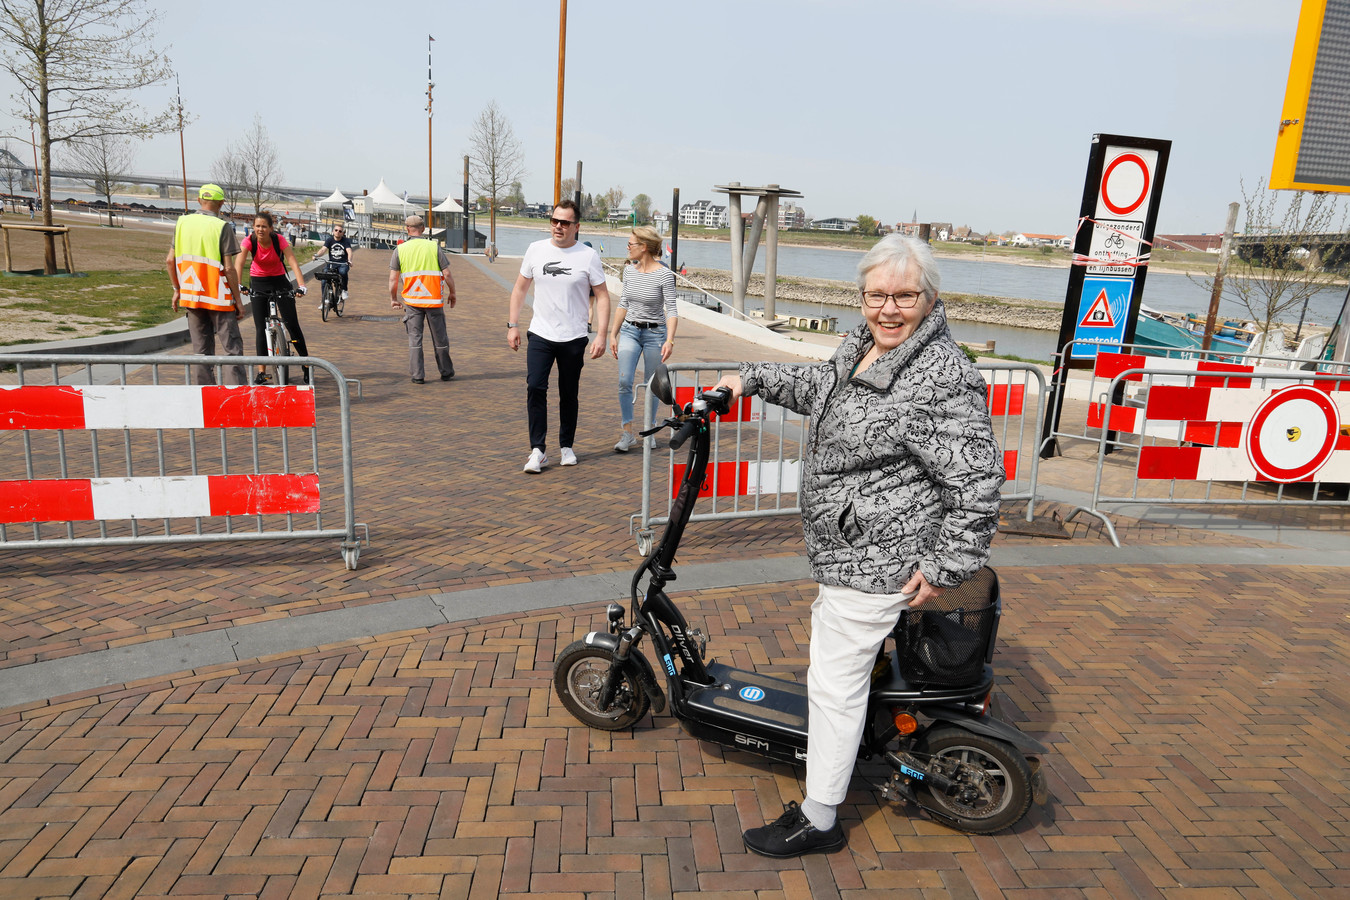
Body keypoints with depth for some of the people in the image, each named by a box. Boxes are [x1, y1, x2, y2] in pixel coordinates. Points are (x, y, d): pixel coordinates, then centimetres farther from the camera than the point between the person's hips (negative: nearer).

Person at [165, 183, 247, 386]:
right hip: (218, 298, -5)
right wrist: (238, 299, -6)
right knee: (233, 347, 0)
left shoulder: (182, 223, 6)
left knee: (201, 350, 10)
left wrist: (177, 290, 18)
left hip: (190, 296, 5)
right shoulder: (222, 227, -9)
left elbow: (170, 260, 6)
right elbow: (228, 268, -12)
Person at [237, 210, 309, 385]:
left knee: (292, 324, -4)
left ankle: (306, 365, 9)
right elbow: (239, 263, -31)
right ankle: (261, 372, 2)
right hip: (258, 282, 1)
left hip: (279, 280, -1)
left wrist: (301, 285, -46)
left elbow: (293, 262, -31)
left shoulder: (279, 240, -20)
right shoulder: (249, 241, -19)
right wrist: (238, 285, -47)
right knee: (261, 328, -2)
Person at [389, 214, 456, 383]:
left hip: (412, 301, 0)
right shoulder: (435, 247, -3)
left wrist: (393, 298, 12)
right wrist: (452, 293, 11)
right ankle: (446, 372, 21)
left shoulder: (400, 249, -1)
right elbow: (447, 274, -5)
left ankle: (417, 375, 6)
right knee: (439, 338, 10)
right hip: (434, 300, 0)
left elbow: (393, 278, -1)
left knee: (414, 338, 7)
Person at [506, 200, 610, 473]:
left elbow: (602, 296, -1)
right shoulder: (536, 250, 3)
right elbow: (520, 288, 13)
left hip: (573, 338, -1)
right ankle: (538, 450, -4)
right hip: (540, 335, 1)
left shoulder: (588, 256, -3)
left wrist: (602, 335, -10)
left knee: (569, 394, 8)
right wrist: (512, 325, 7)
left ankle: (566, 446, 24)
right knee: (535, 388, -10)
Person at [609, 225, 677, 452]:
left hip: (655, 333, -4)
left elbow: (671, 310, -12)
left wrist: (669, 340, -23)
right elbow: (623, 304, 12)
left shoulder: (664, 275, -11)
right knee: (624, 381, -11)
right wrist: (613, 334, 11)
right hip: (629, 331, 4)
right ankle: (627, 433, -3)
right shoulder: (629, 270, 5)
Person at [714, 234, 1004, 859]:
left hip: (874, 559, -10)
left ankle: (818, 822, 19)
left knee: (834, 684, 0)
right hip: (845, 546, 11)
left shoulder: (942, 382, -27)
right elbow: (819, 388, 22)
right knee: (830, 645, 31)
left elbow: (979, 484, -26)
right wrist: (752, 379, 16)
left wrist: (944, 567, -21)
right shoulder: (863, 343, 2)